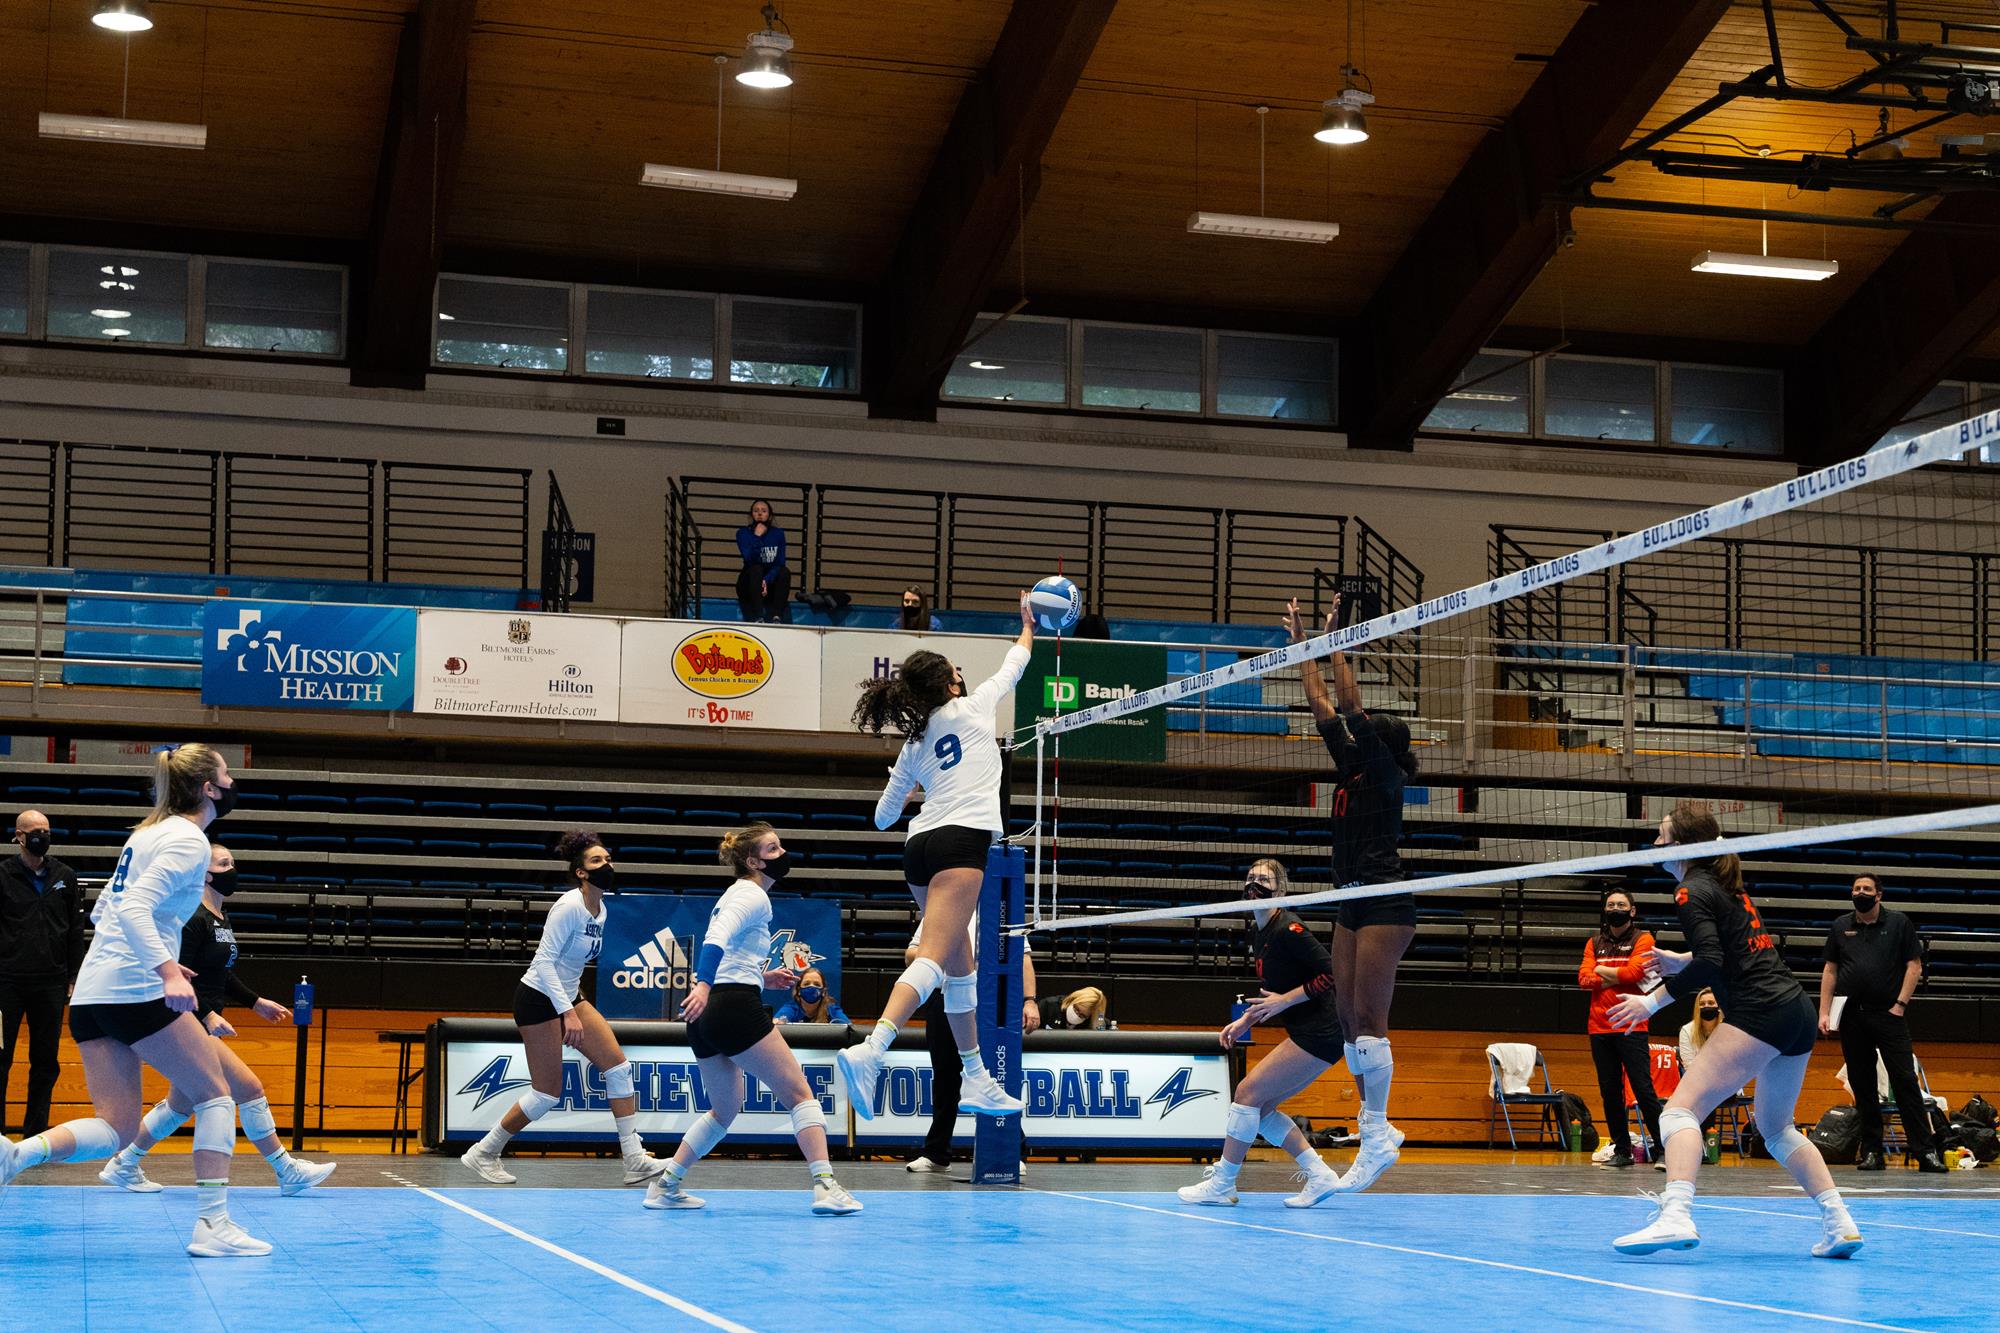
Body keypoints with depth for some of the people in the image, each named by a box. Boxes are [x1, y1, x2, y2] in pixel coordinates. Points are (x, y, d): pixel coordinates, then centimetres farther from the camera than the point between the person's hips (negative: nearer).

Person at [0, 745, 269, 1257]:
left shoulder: (150, 831, 20)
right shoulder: (189, 841, -8)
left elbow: (103, 911, 26)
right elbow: (134, 909, -22)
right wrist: (169, 972, -32)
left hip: (90, 995, 9)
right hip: (137, 990, -9)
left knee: (115, 1130, 4)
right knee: (215, 1095, 5)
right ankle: (213, 1225, -1)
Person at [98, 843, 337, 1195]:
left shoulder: (220, 921, 13)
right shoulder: (193, 919, -17)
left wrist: (255, 1002, 23)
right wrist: (208, 1015, -29)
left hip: (202, 1026, 10)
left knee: (180, 1105, 18)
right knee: (250, 1089, -9)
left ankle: (122, 1166, 28)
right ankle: (288, 1172, -2)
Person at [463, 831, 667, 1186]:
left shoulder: (600, 911, 6)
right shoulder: (569, 906, -20)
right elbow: (544, 960, -24)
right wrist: (568, 1013, -28)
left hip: (568, 997, 9)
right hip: (539, 999, -9)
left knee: (618, 1065, -4)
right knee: (548, 1093, -5)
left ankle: (635, 1160, -4)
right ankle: (483, 1153, 13)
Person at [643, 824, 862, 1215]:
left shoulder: (734, 894, 23)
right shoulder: (754, 896, -6)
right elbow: (716, 941, -22)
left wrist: (761, 978, 24)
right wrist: (703, 986, -34)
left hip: (706, 1015, 9)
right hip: (736, 1007, -9)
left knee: (725, 1109, 21)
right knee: (799, 1093, -5)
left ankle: (665, 1186, 19)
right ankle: (826, 1186, -14)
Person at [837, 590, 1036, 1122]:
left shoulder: (913, 745, 19)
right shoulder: (972, 708, 6)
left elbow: (883, 817, 26)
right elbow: (1012, 669, 25)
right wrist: (1027, 628, 43)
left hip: (920, 849, 7)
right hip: (962, 841, -7)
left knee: (960, 965, 16)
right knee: (933, 958, -18)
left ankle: (974, 1079, 20)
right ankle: (869, 1052, -37)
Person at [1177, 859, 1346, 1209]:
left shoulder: (1287, 930, -16)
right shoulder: (1263, 934, 13)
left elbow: (1331, 974, -20)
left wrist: (1285, 1000, -18)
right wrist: (1245, 1021, 12)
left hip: (1319, 1035, -10)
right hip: (1311, 1035, 10)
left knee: (1248, 1092, -10)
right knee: (1261, 1106, 9)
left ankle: (1221, 1185, -4)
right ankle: (1321, 1176, 8)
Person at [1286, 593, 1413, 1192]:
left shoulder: (1384, 774, -7)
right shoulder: (1352, 772, 14)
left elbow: (1350, 707, -15)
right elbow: (1323, 707, 16)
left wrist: (1335, 643, -12)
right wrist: (1302, 644, 16)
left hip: (1385, 905, -9)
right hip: (1354, 904, 9)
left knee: (1368, 1019, -12)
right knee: (1348, 1020, 6)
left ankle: (1376, 1137, -11)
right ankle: (1378, 1130, 11)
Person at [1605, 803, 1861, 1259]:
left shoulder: (1692, 892, -6)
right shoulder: (1725, 884, 20)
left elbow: (1709, 965, -17)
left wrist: (1653, 1001, -12)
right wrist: (1681, 961, 30)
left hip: (1760, 1012, -9)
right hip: (1799, 1012, 9)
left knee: (1681, 1109, -15)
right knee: (1777, 1127, 24)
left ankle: (1676, 1216, -35)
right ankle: (1839, 1224, 15)